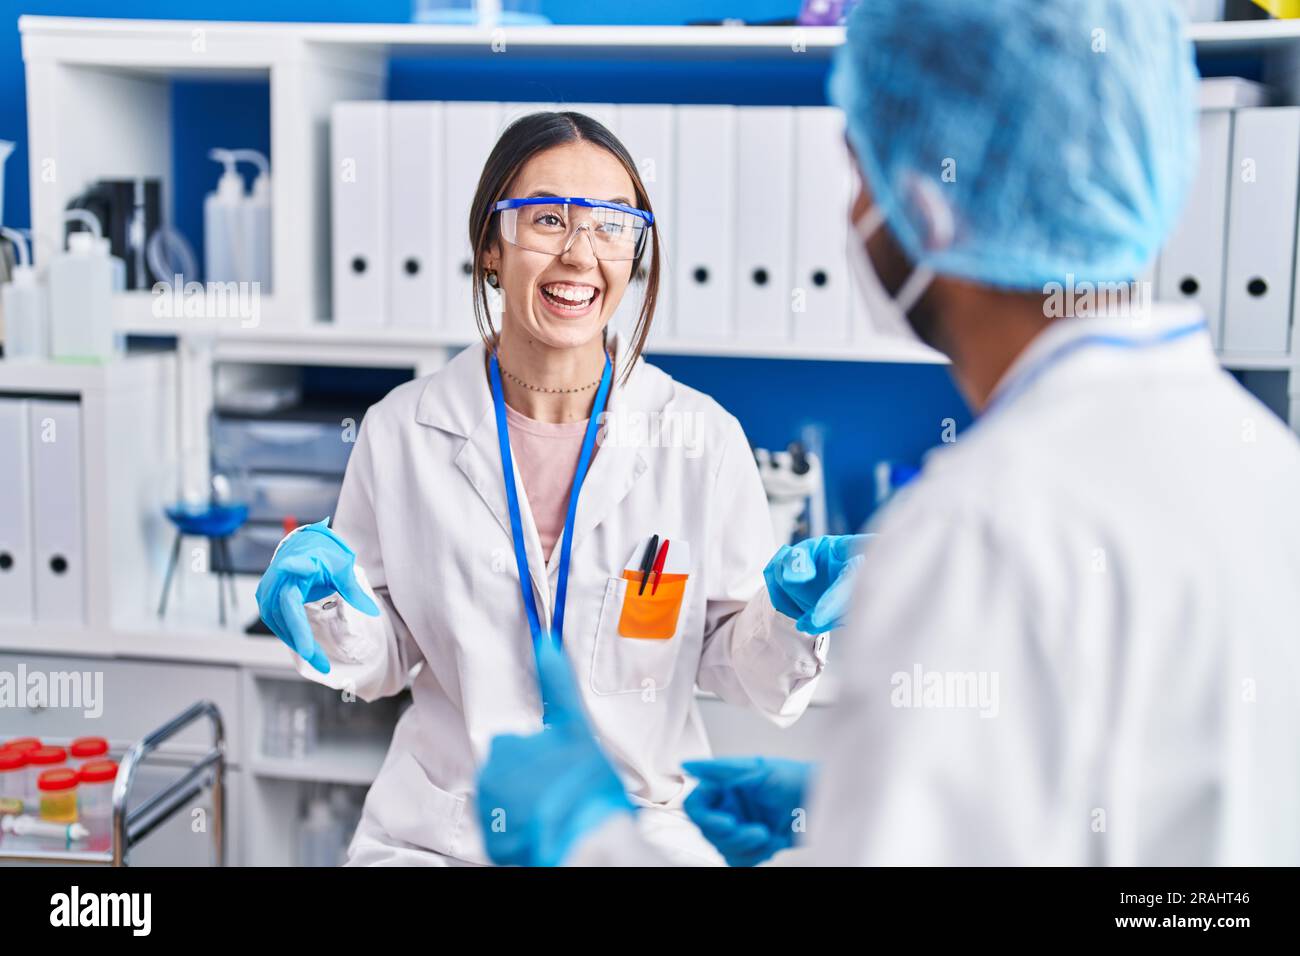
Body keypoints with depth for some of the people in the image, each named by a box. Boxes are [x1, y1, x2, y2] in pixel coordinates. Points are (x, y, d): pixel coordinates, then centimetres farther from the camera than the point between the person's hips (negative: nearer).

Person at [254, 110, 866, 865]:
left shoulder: (704, 440, -4)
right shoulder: (402, 433, -2)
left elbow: (729, 660, 5)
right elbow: (385, 662, 7)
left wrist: (790, 617, -14)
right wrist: (330, 606, -12)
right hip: (437, 834, 0)